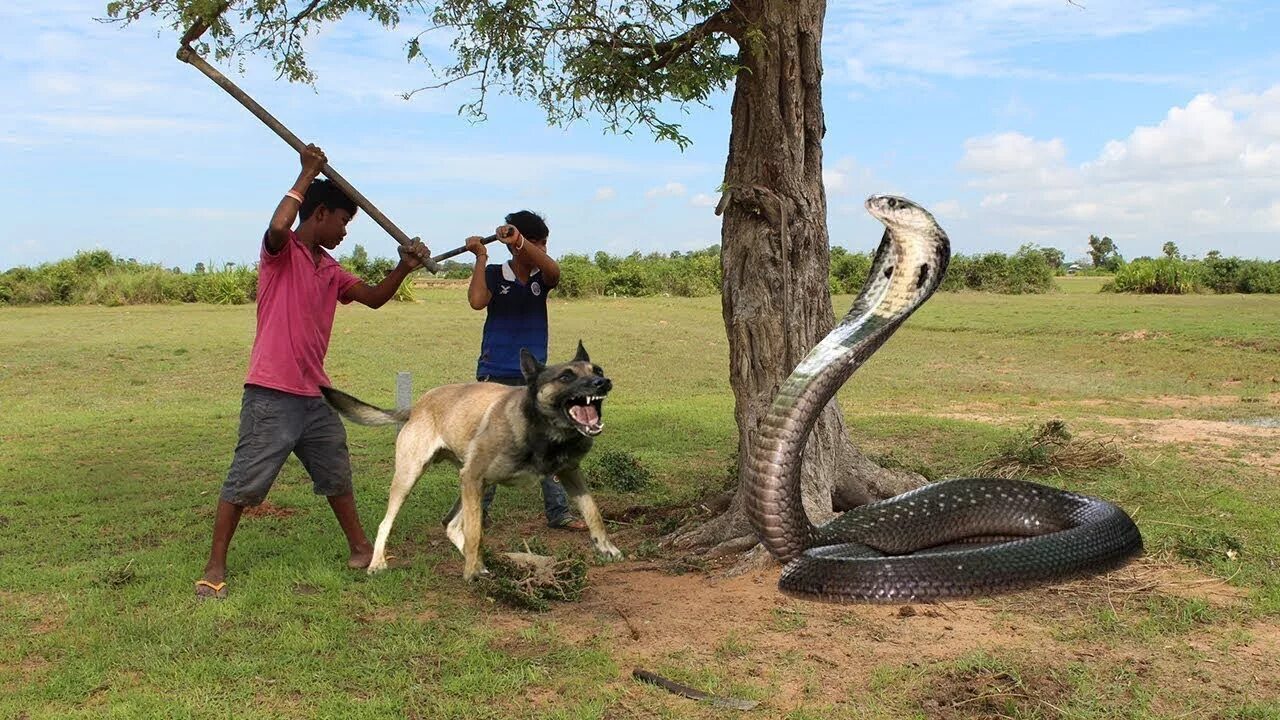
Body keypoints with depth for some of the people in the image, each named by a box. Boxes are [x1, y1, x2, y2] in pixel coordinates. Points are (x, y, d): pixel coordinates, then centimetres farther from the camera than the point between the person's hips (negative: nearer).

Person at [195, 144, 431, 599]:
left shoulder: (330, 269, 15)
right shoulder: (281, 251, -7)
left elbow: (374, 298, 16)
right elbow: (278, 226, -30)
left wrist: (403, 268, -1)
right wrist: (307, 175, -20)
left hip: (314, 395, 8)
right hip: (271, 395, -8)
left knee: (337, 476, 17)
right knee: (245, 482, -2)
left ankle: (359, 549, 31)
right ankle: (215, 567, 10)